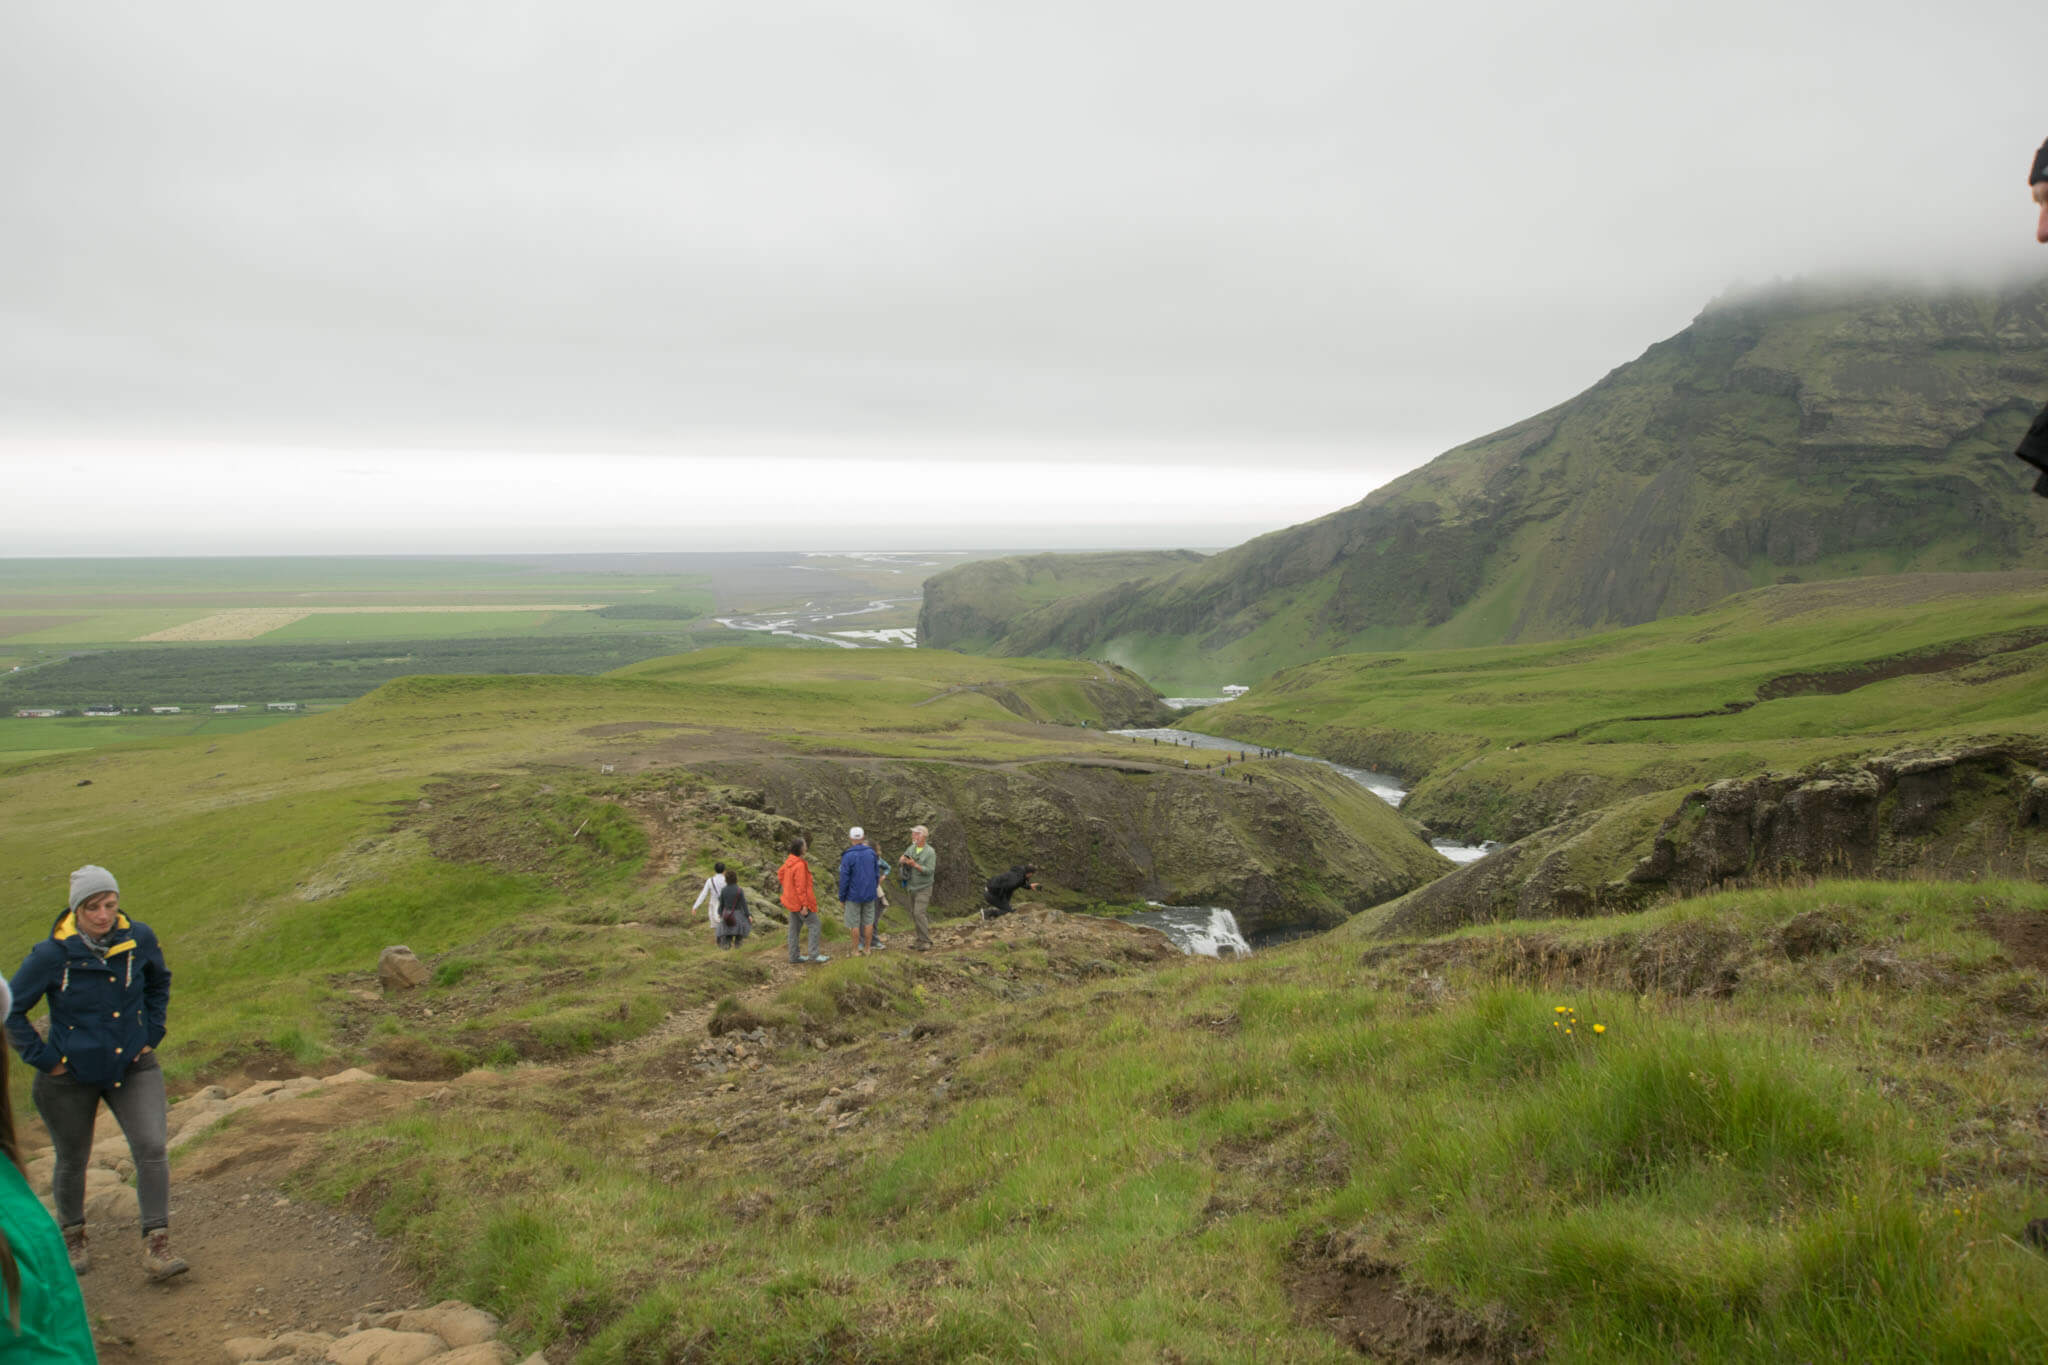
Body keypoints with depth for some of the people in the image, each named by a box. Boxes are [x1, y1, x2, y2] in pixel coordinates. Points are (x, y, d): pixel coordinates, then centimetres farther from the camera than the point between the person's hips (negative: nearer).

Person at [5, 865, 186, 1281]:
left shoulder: (139, 938, -8)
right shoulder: (53, 954, -17)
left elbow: (159, 982, 13)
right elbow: (11, 1011, -5)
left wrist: (152, 1034, 6)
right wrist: (43, 1058, -9)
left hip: (133, 1065, 2)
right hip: (71, 1075, -1)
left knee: (151, 1148, -11)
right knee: (73, 1160, 15)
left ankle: (156, 1245, -6)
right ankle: (72, 1236, 40)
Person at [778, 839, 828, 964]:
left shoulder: (789, 861, 3)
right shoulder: (800, 865, -24)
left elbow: (780, 876, 17)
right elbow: (800, 886, -24)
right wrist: (804, 905, -21)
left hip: (791, 901, 9)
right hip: (800, 901, -9)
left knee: (795, 928, 13)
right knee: (814, 924, -2)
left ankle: (793, 956, 18)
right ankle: (813, 954, -3)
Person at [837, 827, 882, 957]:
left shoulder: (848, 856, -15)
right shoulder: (872, 853, -4)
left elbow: (844, 879, -13)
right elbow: (877, 874, 4)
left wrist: (842, 897, -3)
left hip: (853, 895, -3)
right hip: (869, 895, 4)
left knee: (855, 923, 5)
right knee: (868, 921, 12)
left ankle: (857, 950, 11)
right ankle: (867, 948, 18)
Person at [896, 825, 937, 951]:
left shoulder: (930, 852, -11)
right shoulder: (911, 848, 7)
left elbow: (929, 870, -19)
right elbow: (900, 864, 6)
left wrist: (915, 865, -28)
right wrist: (902, 860, -17)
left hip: (923, 888, -7)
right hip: (911, 887, 7)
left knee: (919, 913, -16)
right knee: (915, 914, 9)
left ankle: (926, 942, -12)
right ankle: (921, 940, 16)